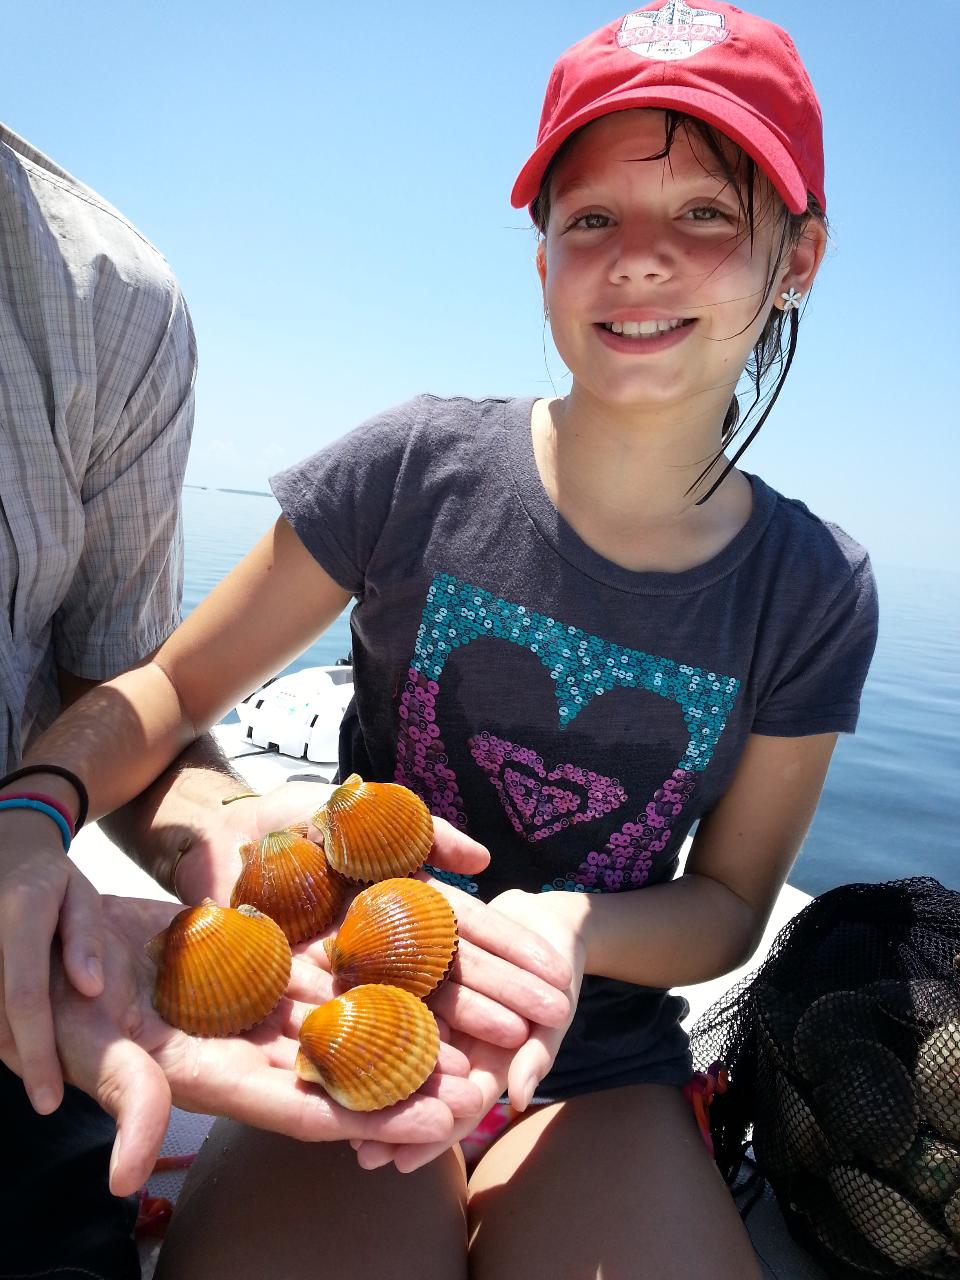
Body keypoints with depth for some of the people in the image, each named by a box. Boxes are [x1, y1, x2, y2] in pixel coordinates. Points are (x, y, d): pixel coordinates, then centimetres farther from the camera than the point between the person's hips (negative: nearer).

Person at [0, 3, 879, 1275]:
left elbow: (730, 904, -1)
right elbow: (168, 689, -5)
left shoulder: (812, 591, -7)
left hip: (595, 1069, 2)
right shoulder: (418, 469, -13)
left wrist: (574, 928, -22)